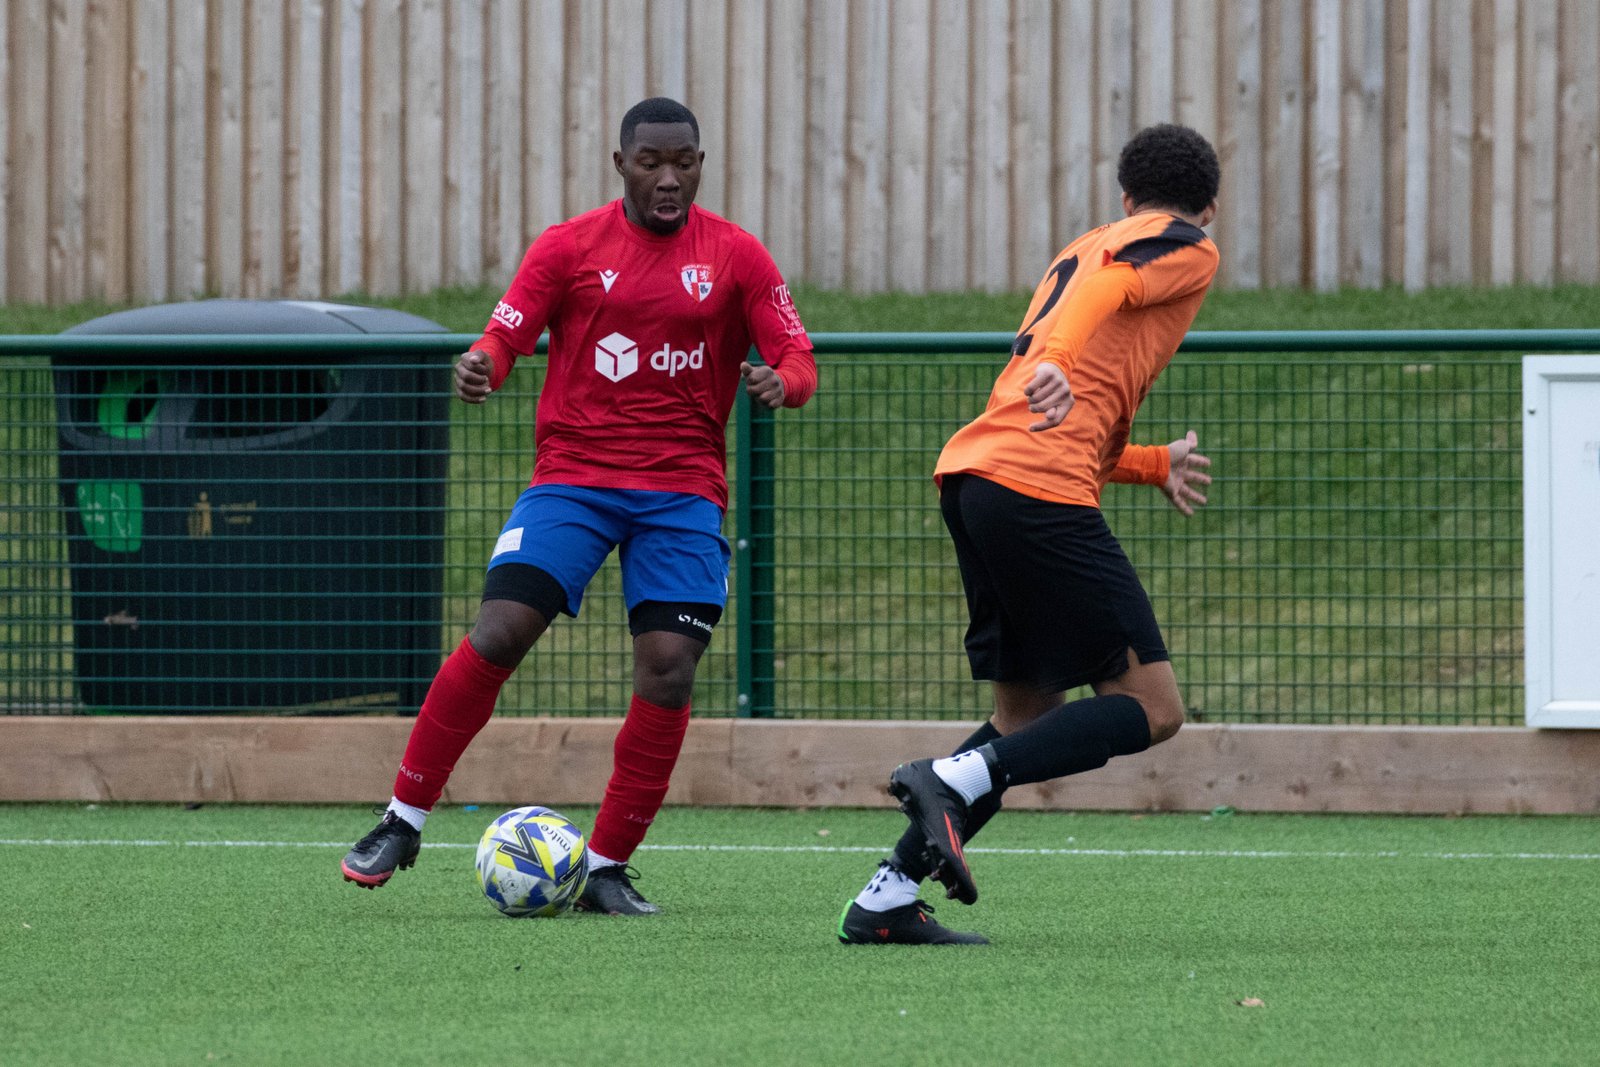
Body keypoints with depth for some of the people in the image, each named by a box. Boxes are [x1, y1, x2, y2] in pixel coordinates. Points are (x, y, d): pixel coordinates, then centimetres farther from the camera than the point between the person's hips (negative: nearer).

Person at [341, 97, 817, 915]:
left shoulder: (734, 257, 5)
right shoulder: (569, 247, 4)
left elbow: (796, 356, 2)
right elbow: (506, 335, -1)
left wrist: (780, 382, -22)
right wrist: (480, 366, -25)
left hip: (683, 490, 1)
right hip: (573, 473, -1)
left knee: (668, 669, -12)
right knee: (497, 635, -15)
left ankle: (607, 869, 0)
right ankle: (402, 823, -1)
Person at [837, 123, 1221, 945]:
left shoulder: (1079, 248, 31)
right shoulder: (1187, 251, 8)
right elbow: (1105, 283, -15)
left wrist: (1155, 465, 37)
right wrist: (1056, 361, -31)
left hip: (970, 475, 9)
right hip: (1038, 490, -9)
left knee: (1026, 717, 16)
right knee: (1151, 708, -5)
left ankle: (884, 902, 8)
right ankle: (953, 781, -20)